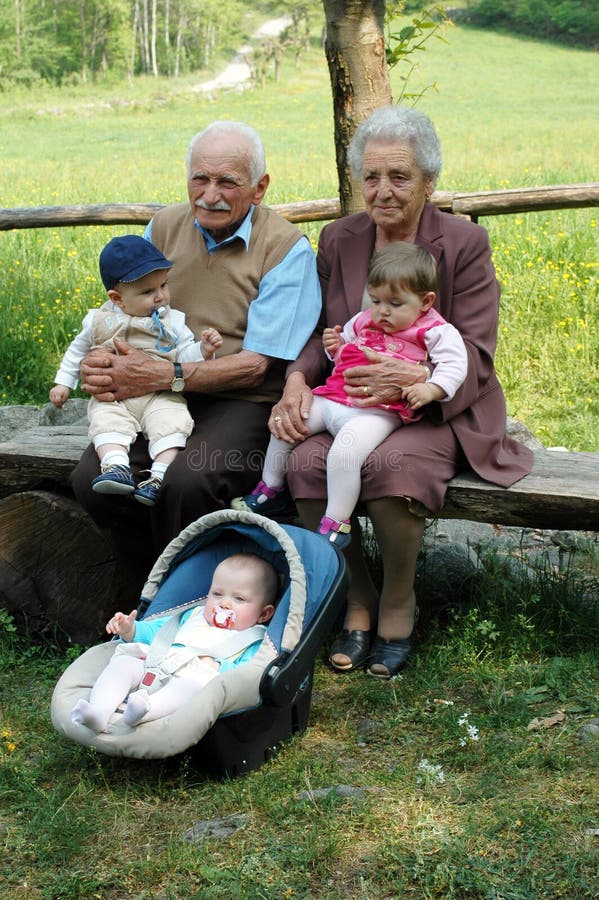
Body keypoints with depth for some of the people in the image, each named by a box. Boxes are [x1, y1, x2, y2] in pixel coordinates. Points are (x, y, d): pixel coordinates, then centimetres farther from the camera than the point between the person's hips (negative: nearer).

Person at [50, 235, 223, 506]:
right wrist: (63, 383, 20)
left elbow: (185, 355, 3)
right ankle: (117, 469, -48)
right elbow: (77, 350, 22)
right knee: (106, 422, -29)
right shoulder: (99, 321, 7)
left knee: (171, 421, -28)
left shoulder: (172, 321, 7)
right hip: (112, 398, 0)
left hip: (160, 395, 0)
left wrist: (203, 349, -16)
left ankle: (158, 476, -36)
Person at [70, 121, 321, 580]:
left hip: (244, 403, -5)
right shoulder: (165, 227, 10)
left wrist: (161, 376, -22)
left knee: (186, 482, -34)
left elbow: (255, 365, -13)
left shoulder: (287, 248, -7)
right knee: (92, 479, -20)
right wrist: (103, 362, -9)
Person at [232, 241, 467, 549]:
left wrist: (429, 389, -23)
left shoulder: (433, 331, 0)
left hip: (377, 412, -8)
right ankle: (269, 490, 22)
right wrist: (335, 347, 12)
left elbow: (454, 364, -8)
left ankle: (335, 524, -20)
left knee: (344, 451, -32)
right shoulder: (363, 321, 20)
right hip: (333, 398, 8)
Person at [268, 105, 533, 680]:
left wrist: (417, 378, -28)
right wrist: (297, 380, -9)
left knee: (391, 464, -36)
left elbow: (474, 356, -7)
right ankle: (356, 602, -7)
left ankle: (398, 602, -8)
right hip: (349, 403, 4)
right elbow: (317, 332, 13)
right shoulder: (338, 239, 9)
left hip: (436, 412, -3)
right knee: (307, 462, -28)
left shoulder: (464, 244, -4)